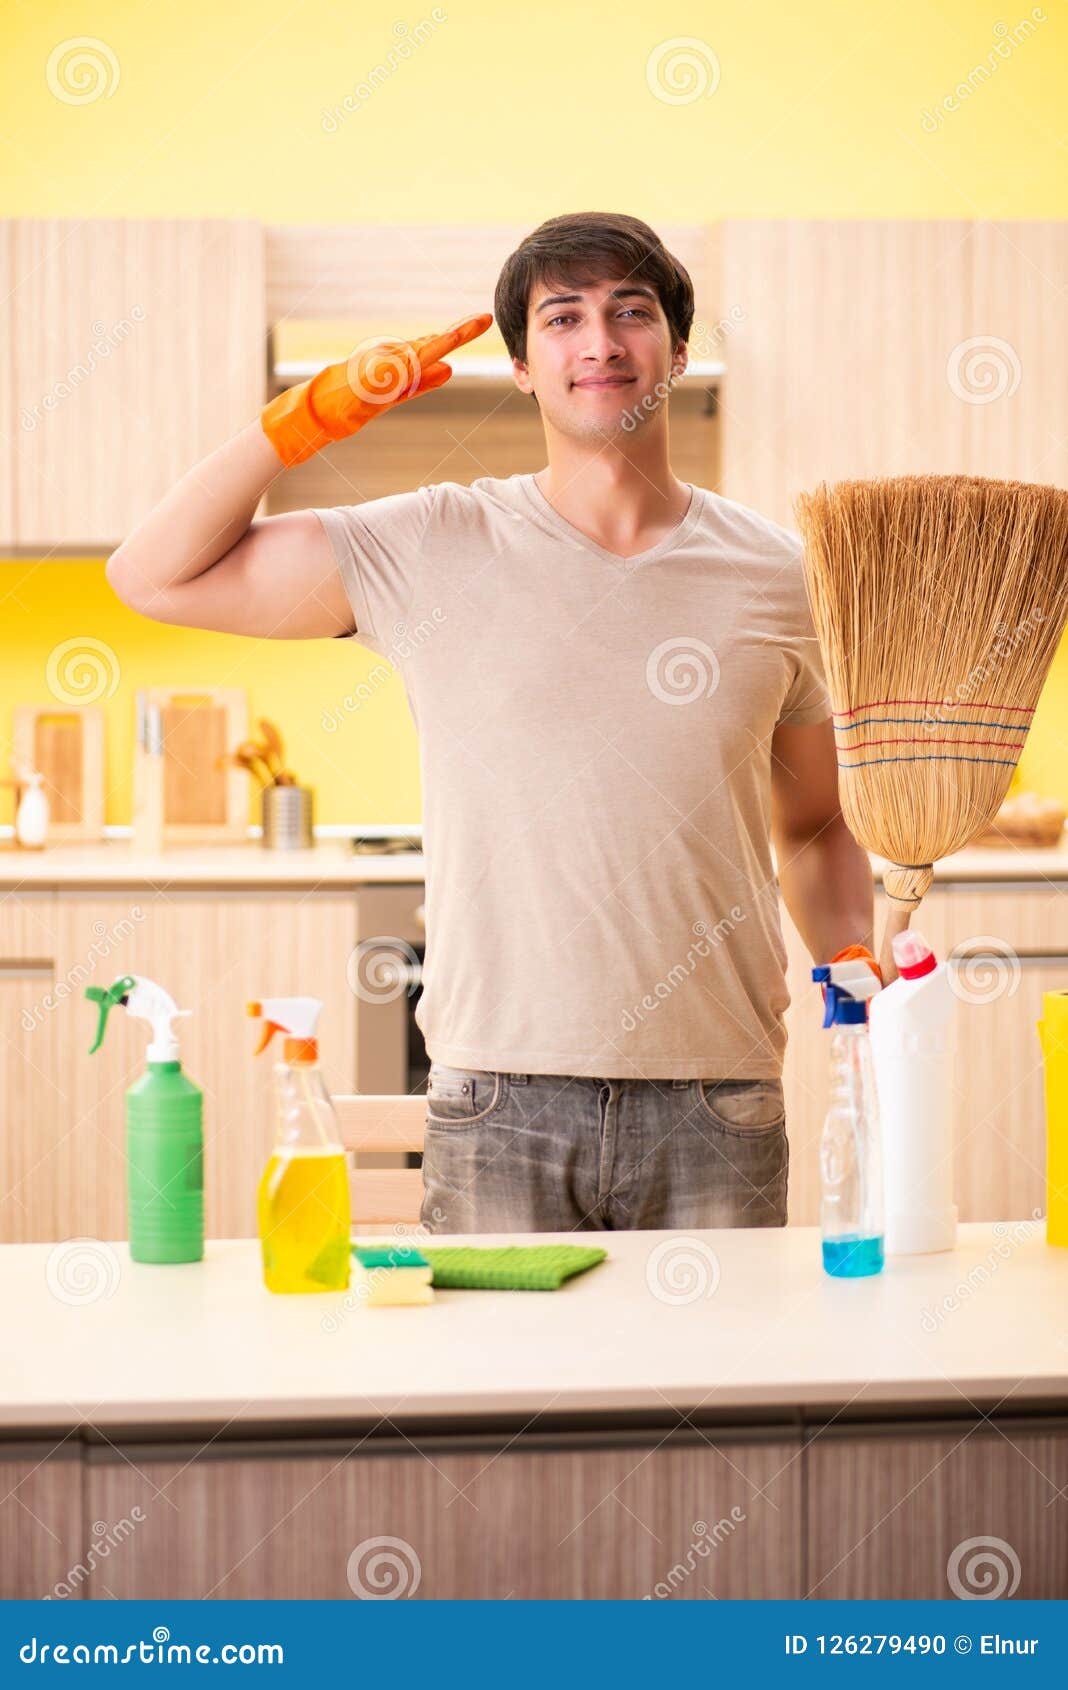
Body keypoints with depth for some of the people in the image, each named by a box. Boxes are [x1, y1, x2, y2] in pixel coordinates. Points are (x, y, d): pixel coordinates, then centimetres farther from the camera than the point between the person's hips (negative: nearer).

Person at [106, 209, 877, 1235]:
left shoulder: (774, 573, 9)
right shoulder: (434, 549, 4)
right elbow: (156, 577, 4)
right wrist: (314, 414, -3)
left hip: (718, 1104, 2)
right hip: (500, 1104, -1)